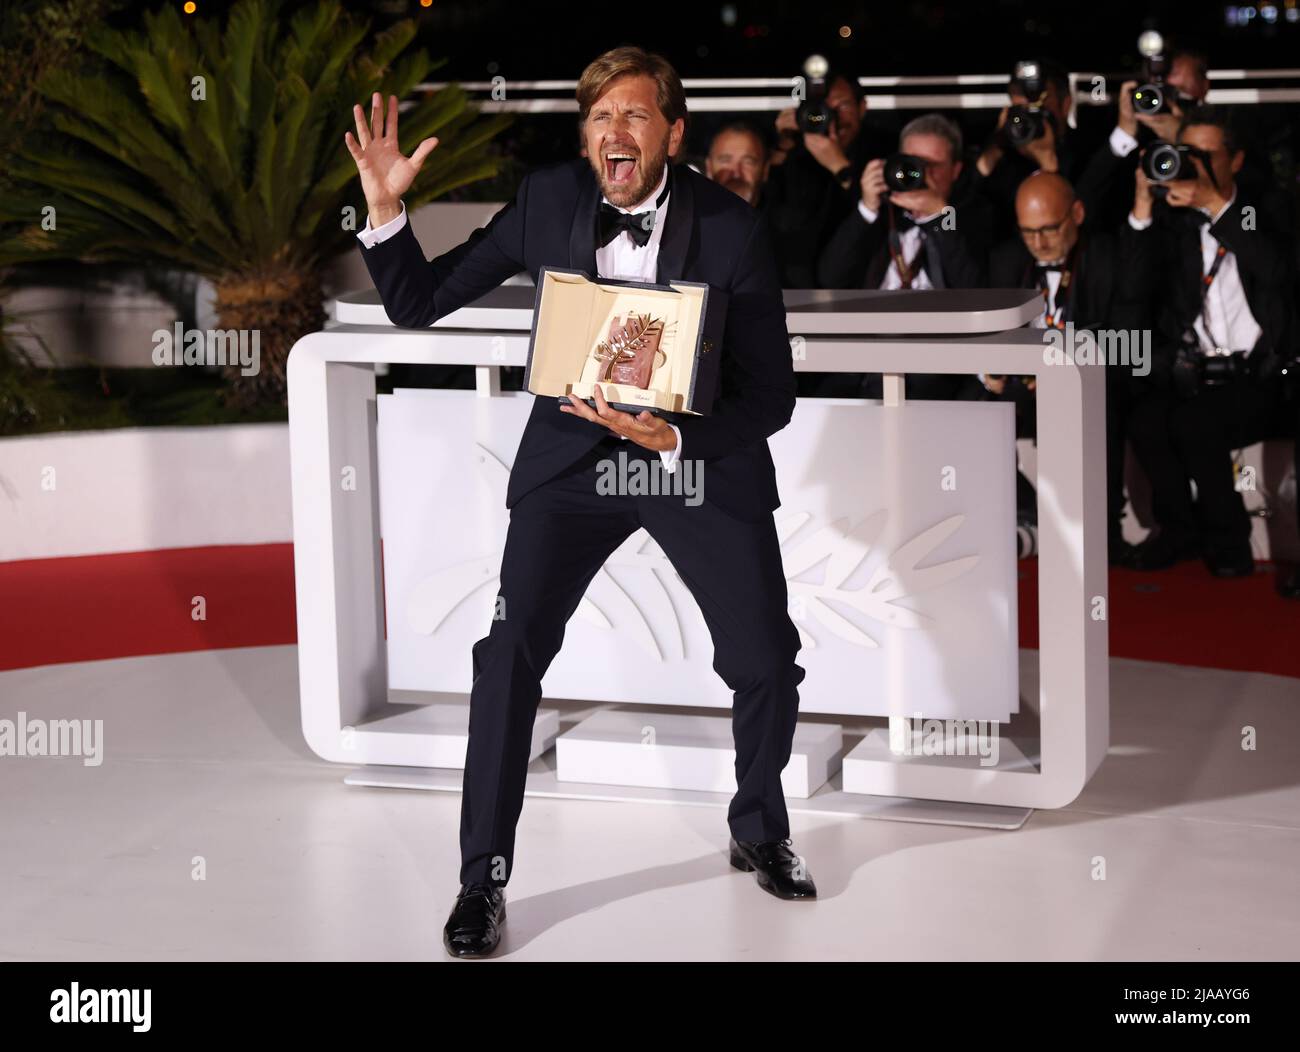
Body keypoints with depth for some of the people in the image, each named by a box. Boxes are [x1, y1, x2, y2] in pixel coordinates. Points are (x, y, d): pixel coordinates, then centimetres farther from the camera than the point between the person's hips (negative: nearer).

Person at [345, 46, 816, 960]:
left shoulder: (732, 230, -16)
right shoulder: (548, 200, -10)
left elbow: (772, 397, -14)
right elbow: (418, 305, -5)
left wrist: (672, 436, -30)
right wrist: (386, 211, -21)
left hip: (701, 452, 0)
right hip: (574, 450, 1)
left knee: (767, 662, 0)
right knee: (512, 650, -14)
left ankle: (760, 832, 30)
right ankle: (484, 876, -1)